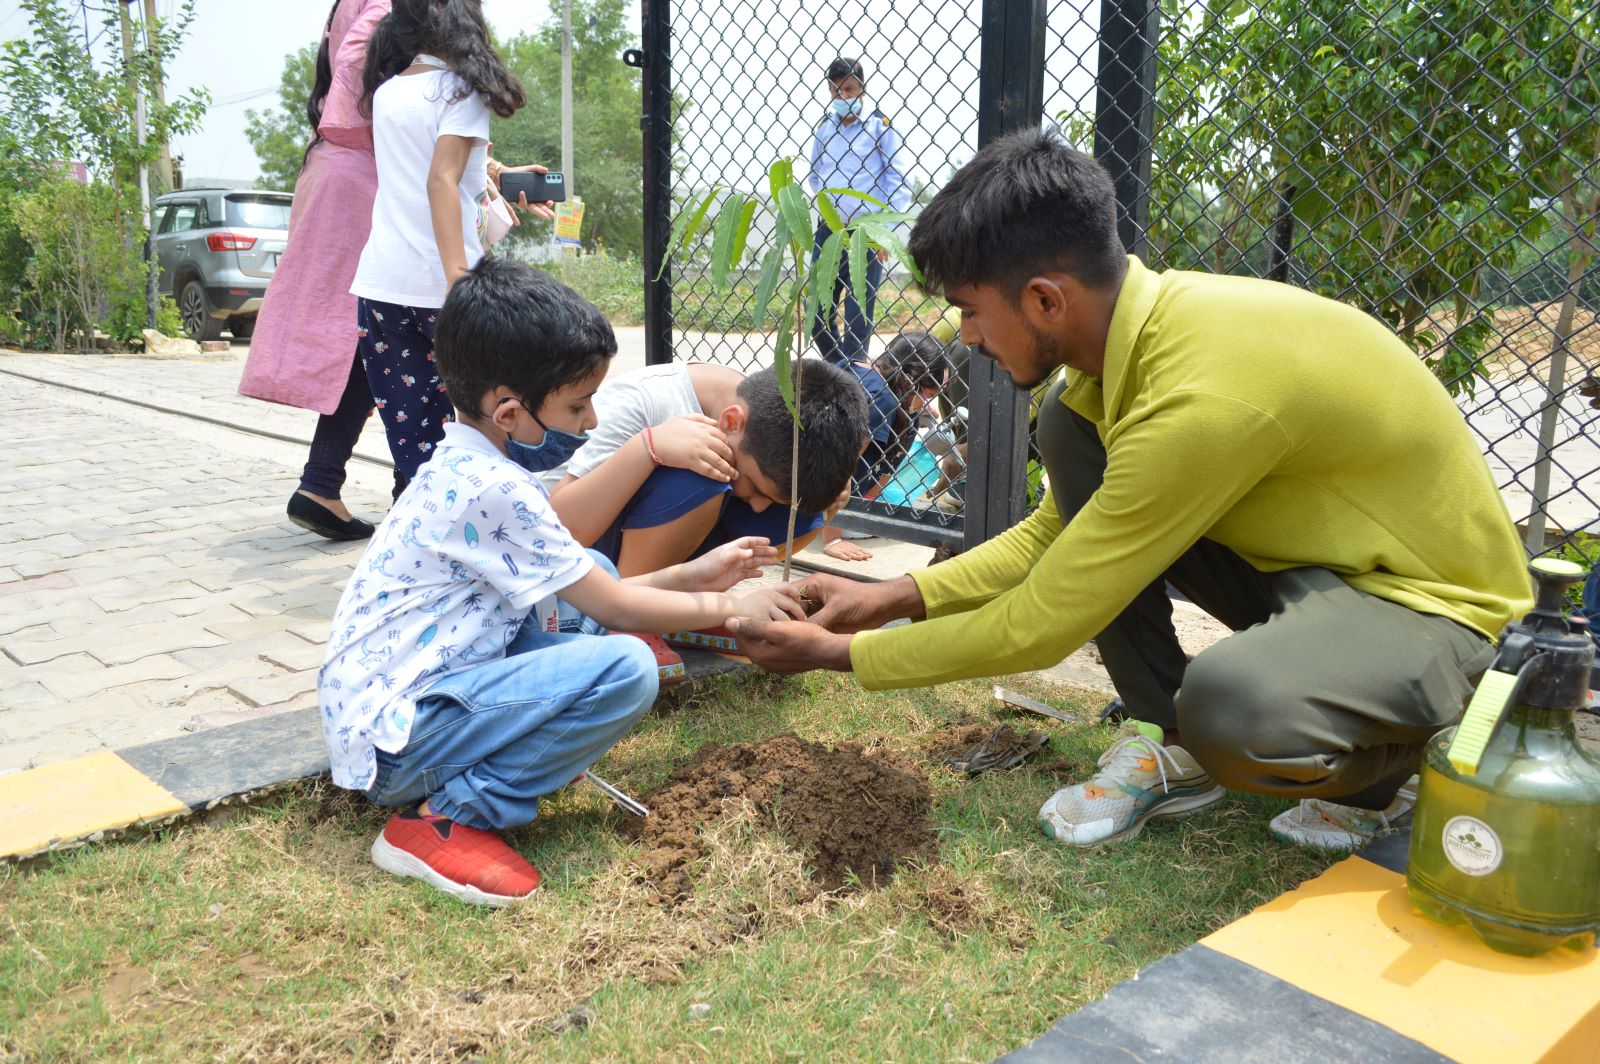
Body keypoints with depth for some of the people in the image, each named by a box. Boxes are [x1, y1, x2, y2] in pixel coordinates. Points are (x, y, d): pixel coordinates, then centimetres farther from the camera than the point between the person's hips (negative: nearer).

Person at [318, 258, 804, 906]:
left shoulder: (468, 467, 8)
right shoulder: (493, 491, -22)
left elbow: (591, 590, 14)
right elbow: (616, 610, -13)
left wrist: (693, 576, 10)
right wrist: (727, 607, 0)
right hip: (395, 741, -10)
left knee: (597, 572, 13)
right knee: (626, 667, -27)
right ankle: (444, 818, -14)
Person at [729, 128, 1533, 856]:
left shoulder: (1200, 398, -34)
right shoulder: (1128, 327, -7)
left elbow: (1040, 625, -25)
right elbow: (1057, 534, 7)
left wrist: (842, 653, -15)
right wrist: (899, 597, -3)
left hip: (1433, 605, -8)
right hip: (1300, 559, 8)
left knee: (1230, 708, -40)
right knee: (1071, 426, -6)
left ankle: (1372, 771, -1)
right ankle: (1170, 747, 1)